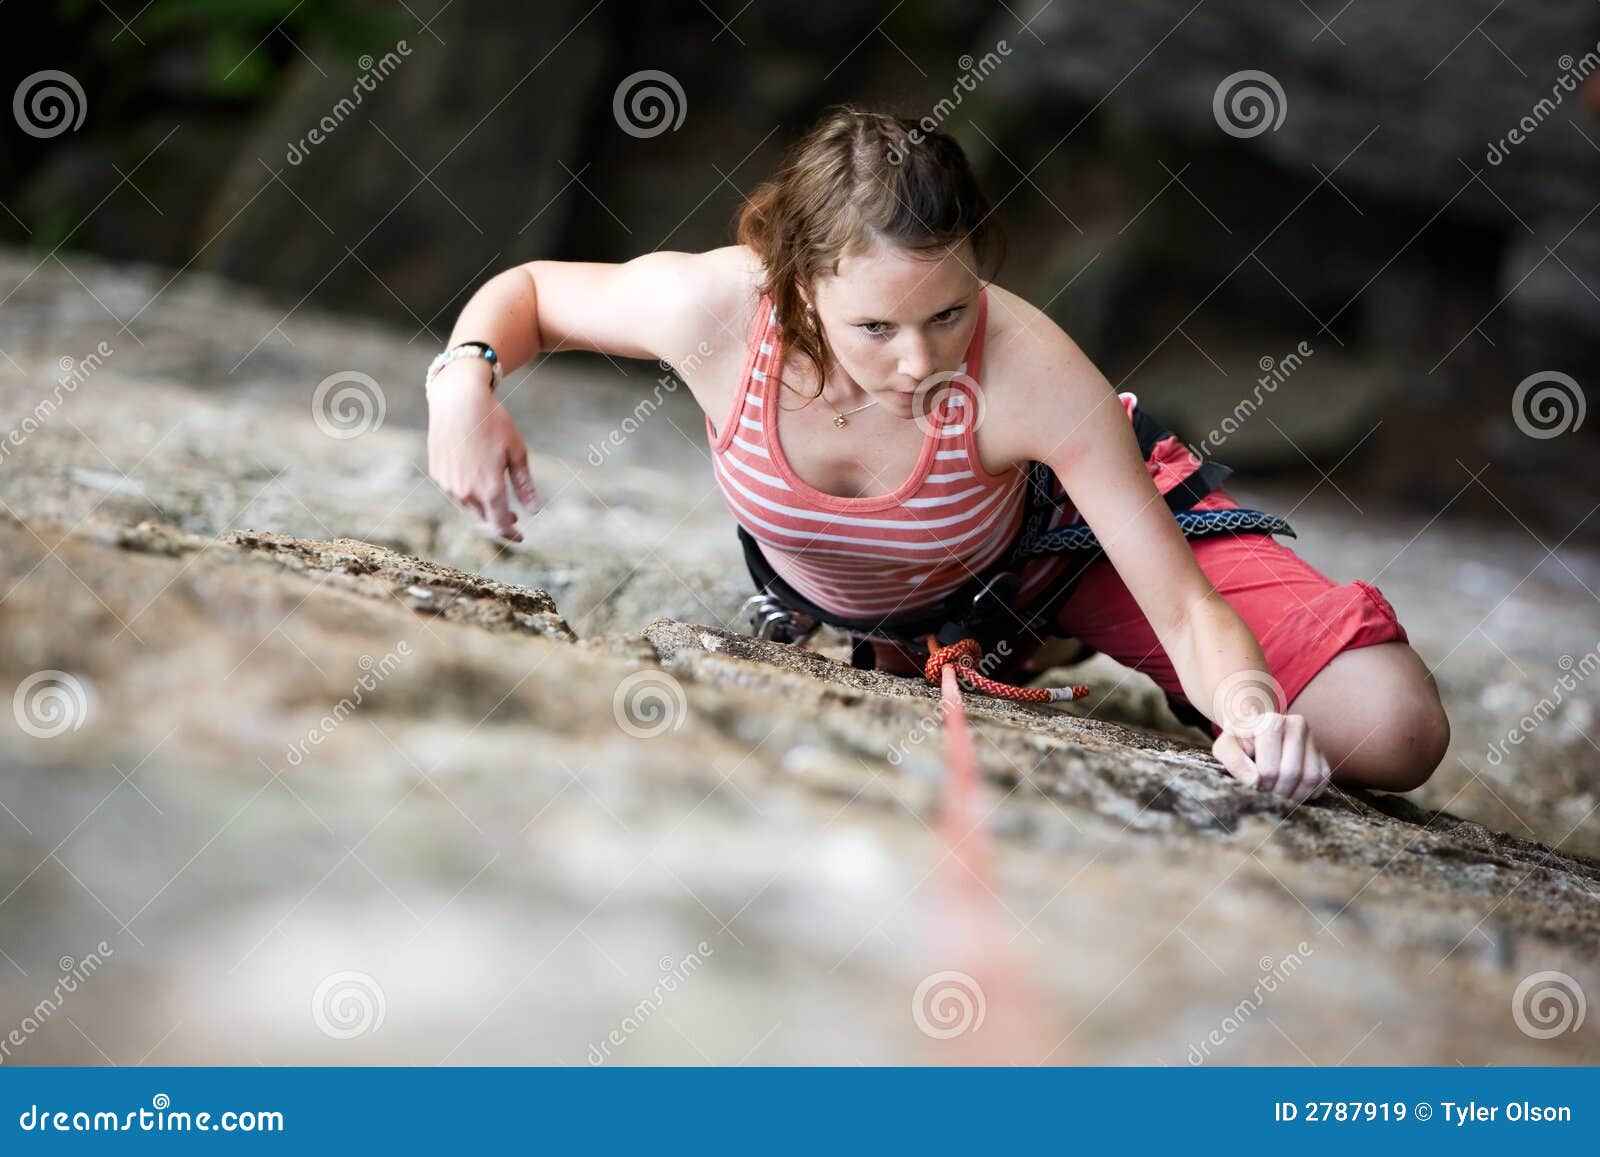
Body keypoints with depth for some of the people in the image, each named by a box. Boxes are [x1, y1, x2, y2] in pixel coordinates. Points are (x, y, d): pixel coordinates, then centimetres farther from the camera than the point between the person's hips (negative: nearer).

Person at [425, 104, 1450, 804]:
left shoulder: (1028, 371, -42)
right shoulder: (713, 308, -36)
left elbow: (1187, 610, -37)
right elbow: (527, 290, -13)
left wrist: (1248, 704, -58)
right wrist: (465, 378, -34)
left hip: (1065, 521, -3)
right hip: (866, 603, 3)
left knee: (1392, 730, -16)